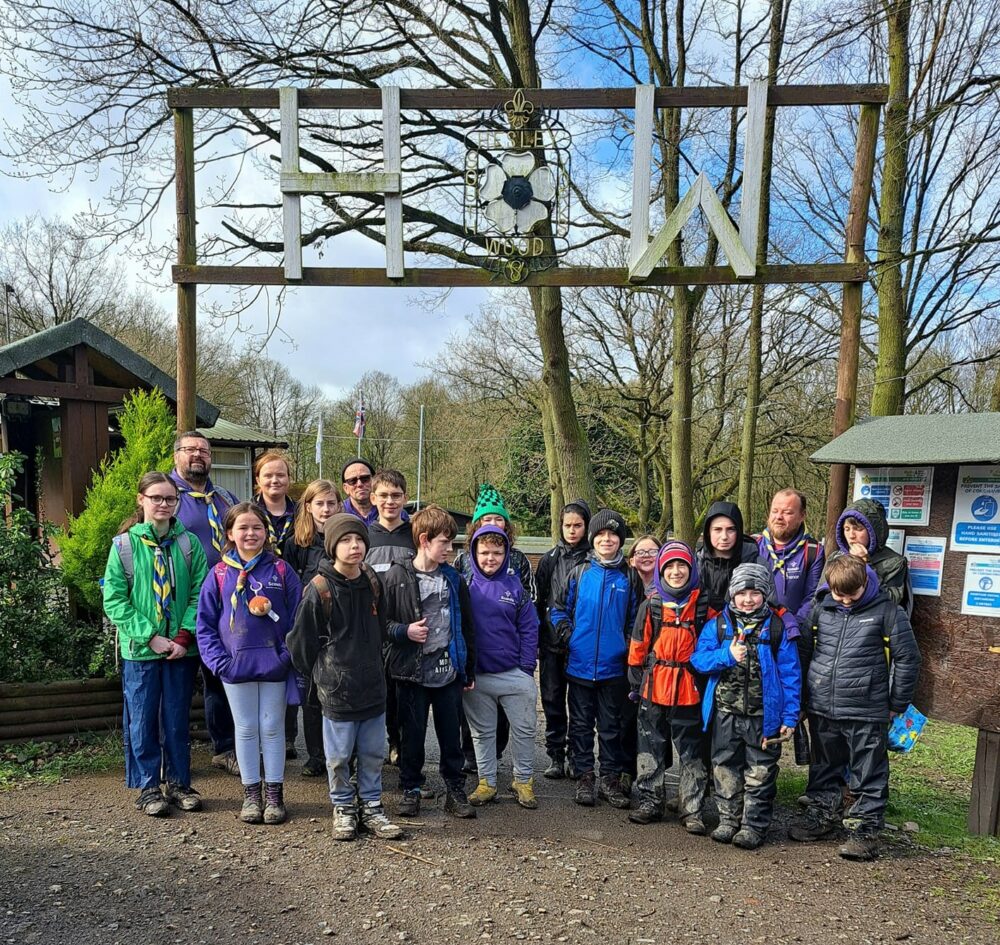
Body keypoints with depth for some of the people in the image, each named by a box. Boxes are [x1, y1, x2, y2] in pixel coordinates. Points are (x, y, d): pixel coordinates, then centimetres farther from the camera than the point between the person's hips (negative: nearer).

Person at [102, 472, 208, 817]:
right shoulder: (124, 544, -4)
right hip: (140, 649, -1)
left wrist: (185, 636, -13)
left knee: (178, 719, 11)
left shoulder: (189, 543, 0)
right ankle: (147, 788, 23)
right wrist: (150, 636, -13)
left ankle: (179, 783, 26)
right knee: (143, 720, 8)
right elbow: (114, 600, -6)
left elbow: (200, 594, -1)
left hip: (181, 648, 1)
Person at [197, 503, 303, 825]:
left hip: (275, 665, 0)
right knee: (246, 729, 12)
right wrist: (219, 661, -9)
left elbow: (297, 617, -1)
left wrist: (288, 654, -11)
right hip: (236, 666, 1)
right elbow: (205, 623, 1)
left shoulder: (281, 570, -2)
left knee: (273, 728, 9)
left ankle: (274, 794, 22)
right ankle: (251, 794, 26)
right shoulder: (219, 574, -1)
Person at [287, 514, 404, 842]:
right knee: (339, 756, 9)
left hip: (373, 685, 5)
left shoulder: (373, 583, 2)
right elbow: (301, 642, -6)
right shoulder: (319, 589, -14)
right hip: (337, 691, -4)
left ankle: (371, 807, 29)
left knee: (373, 753, 13)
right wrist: (320, 675, 3)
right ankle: (343, 808, 29)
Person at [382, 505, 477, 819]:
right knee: (413, 733, 8)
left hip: (449, 669, 3)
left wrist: (470, 670, 12)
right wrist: (405, 631, -18)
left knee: (451, 733, 10)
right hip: (413, 671, -3)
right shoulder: (397, 576, -5)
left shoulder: (454, 579, 6)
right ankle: (410, 790, 26)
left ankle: (455, 790, 24)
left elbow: (466, 626, 11)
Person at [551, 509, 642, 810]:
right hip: (580, 664, 0)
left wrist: (629, 645, -2)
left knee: (611, 726, 10)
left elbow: (636, 619, 10)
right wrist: (567, 635, -5)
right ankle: (584, 778, 22)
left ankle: (610, 779, 22)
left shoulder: (629, 577, 3)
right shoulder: (579, 573, 1)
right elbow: (559, 609, 9)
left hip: (614, 667, 0)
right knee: (581, 725, 10)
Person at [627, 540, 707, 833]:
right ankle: (650, 802, 25)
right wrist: (635, 683, 4)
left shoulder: (701, 605, -1)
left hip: (689, 691, -1)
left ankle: (691, 809, 18)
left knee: (691, 753, 7)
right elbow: (638, 647, 4)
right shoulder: (651, 605, 0)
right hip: (654, 688, 1)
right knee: (651, 748, 12)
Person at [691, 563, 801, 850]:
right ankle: (728, 820, 28)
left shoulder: (779, 627, -4)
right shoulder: (718, 624, 1)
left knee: (760, 772, 7)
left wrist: (789, 716, -6)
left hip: (764, 715, -2)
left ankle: (754, 826, 21)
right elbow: (698, 658, -4)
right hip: (725, 711, 2)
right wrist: (727, 655, -21)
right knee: (725, 769, 13)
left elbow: (790, 674, -3)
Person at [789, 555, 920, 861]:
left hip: (867, 712, -4)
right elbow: (805, 647, 16)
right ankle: (821, 815, 34)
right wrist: (807, 691, 16)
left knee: (868, 776, 7)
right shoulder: (822, 608, 3)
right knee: (824, 768, 18)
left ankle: (865, 830, 18)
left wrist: (897, 704, 1)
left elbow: (907, 658, -1)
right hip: (822, 709, 4)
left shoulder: (886, 611, -7)